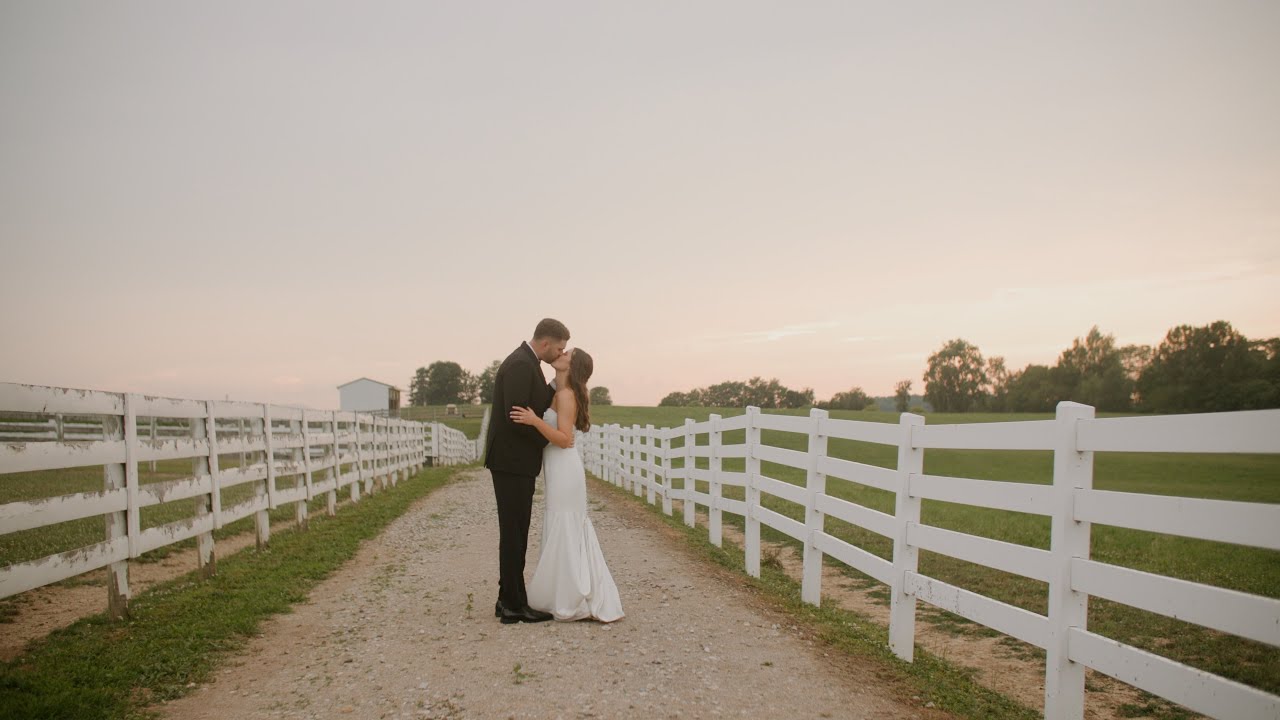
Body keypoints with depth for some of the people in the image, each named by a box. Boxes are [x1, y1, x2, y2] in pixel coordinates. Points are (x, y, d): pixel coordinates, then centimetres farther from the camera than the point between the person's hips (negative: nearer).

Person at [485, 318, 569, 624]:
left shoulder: (527, 363, 15)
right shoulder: (520, 365, -18)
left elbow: (539, 406, 14)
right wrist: (549, 439, -11)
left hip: (517, 461, 10)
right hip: (512, 461, -10)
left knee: (516, 532, 13)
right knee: (514, 533, -3)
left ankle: (510, 599, 21)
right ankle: (514, 605, 5)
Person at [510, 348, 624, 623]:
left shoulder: (566, 395, -13)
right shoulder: (557, 394, 14)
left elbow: (564, 439, -20)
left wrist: (535, 421, -29)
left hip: (564, 470, -10)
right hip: (559, 469, 10)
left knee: (563, 535, -2)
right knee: (573, 535, 13)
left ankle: (573, 602, 6)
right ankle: (593, 599, 21)